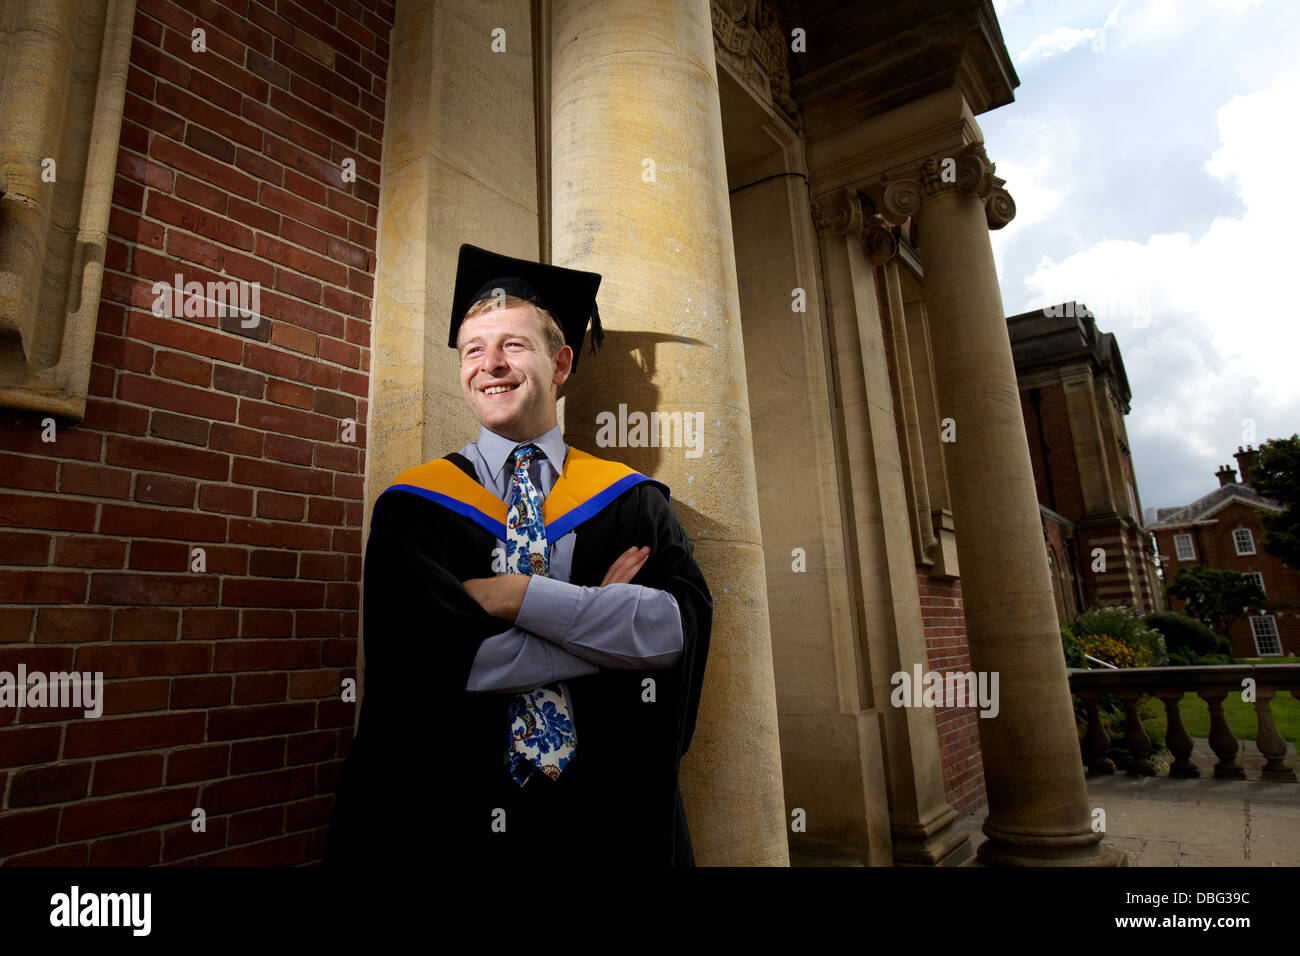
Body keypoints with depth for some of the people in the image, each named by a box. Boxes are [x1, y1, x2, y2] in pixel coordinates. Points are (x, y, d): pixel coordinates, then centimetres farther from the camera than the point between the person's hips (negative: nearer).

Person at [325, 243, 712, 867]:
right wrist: (601, 612, -14)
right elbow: (425, 658, -17)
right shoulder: (414, 507, -3)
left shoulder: (631, 501, 0)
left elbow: (680, 626, -14)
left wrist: (516, 596, -20)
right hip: (456, 815, -1)